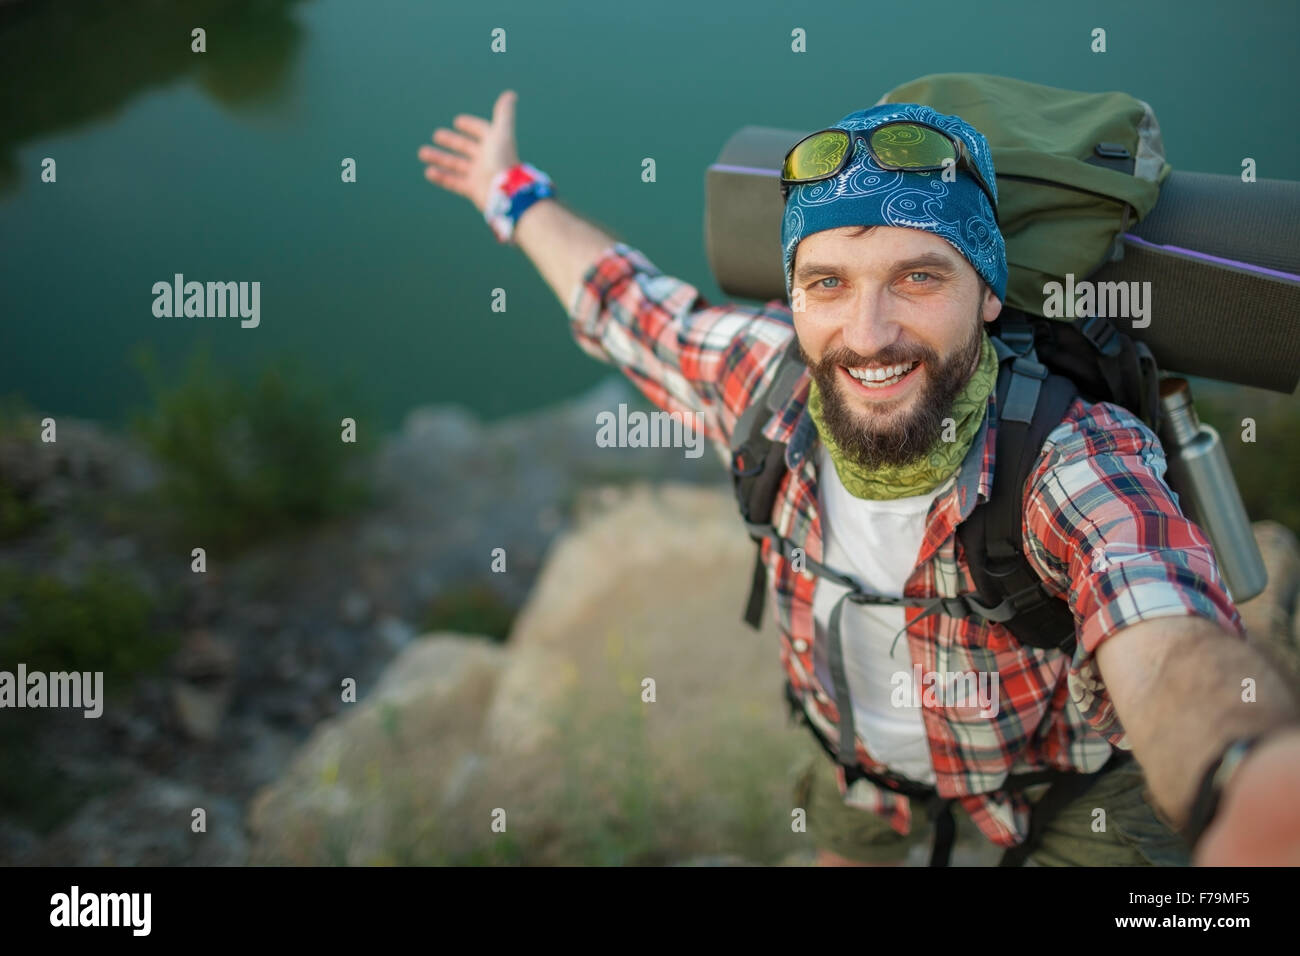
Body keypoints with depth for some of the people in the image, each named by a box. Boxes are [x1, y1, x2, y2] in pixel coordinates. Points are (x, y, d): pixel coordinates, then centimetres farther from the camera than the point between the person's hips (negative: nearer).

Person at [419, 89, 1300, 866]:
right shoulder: (772, 378, -27)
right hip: (860, 738, 4)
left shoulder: (1077, 462, -41)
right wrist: (517, 195, 9)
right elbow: (627, 303, -4)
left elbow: (1163, 647, -63)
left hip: (1073, 778, -3)